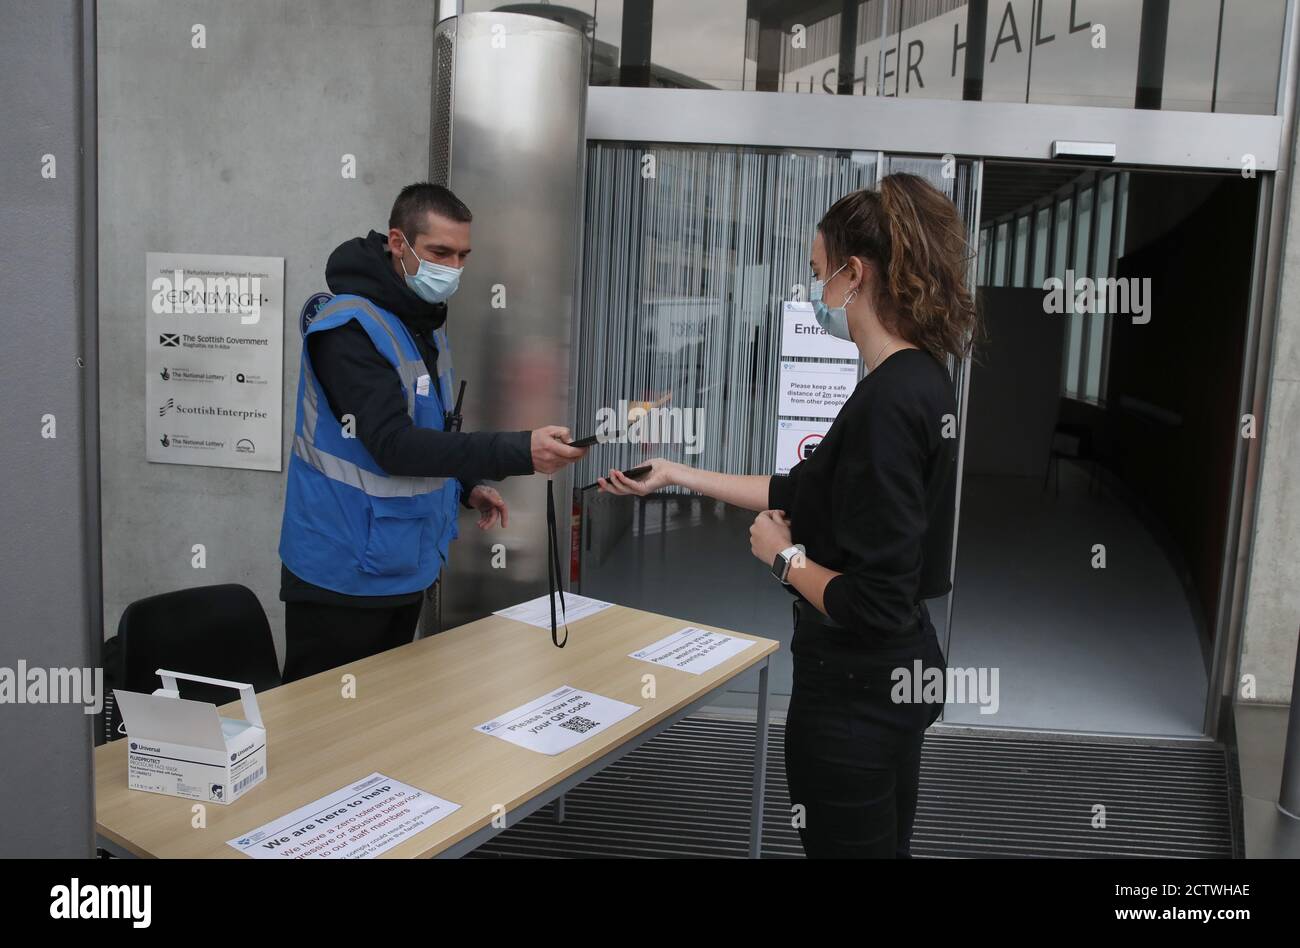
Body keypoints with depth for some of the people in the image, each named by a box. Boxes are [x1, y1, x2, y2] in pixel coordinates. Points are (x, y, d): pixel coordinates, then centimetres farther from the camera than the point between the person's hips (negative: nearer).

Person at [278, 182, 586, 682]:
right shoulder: (350, 326, -18)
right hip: (343, 576, -8)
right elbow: (394, 443, -28)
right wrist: (519, 451, -36)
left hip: (405, 567, 8)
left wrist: (467, 485, 5)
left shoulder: (426, 323, 10)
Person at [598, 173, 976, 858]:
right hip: (899, 672, 9)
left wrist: (784, 557, -10)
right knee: (882, 844, 25)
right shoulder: (919, 380, 3)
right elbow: (803, 490, 13)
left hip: (855, 691, -9)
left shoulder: (888, 402, -26)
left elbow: (871, 606, -28)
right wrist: (675, 474, 15)